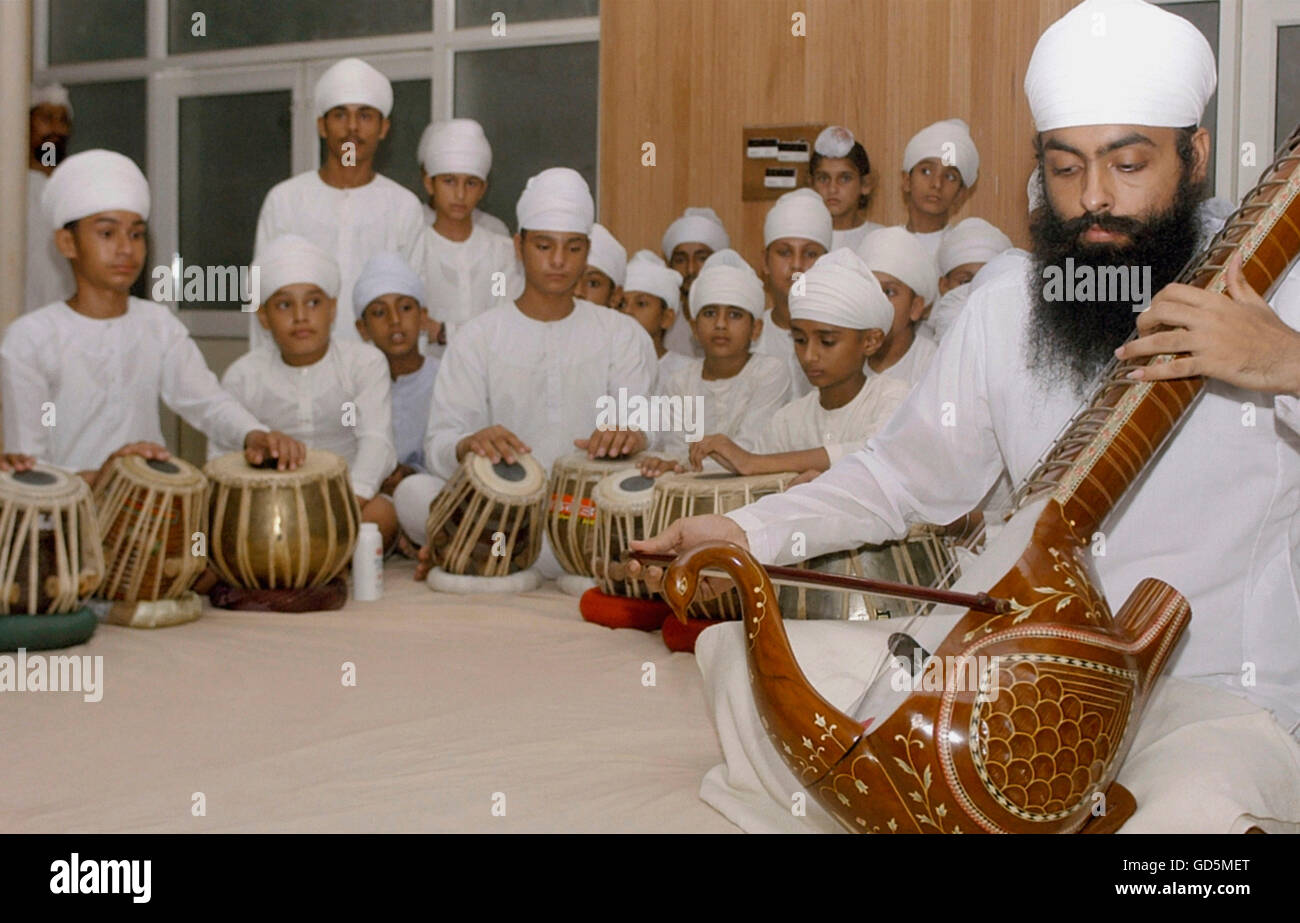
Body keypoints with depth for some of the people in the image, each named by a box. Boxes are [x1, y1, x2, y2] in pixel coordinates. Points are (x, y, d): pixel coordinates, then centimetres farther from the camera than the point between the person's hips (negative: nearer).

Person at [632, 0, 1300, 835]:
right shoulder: (1006, 311, 5)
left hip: (1221, 693, -4)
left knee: (1189, 809, -40)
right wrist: (748, 531, 2)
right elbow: (905, 475, 14)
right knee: (741, 649, -4)